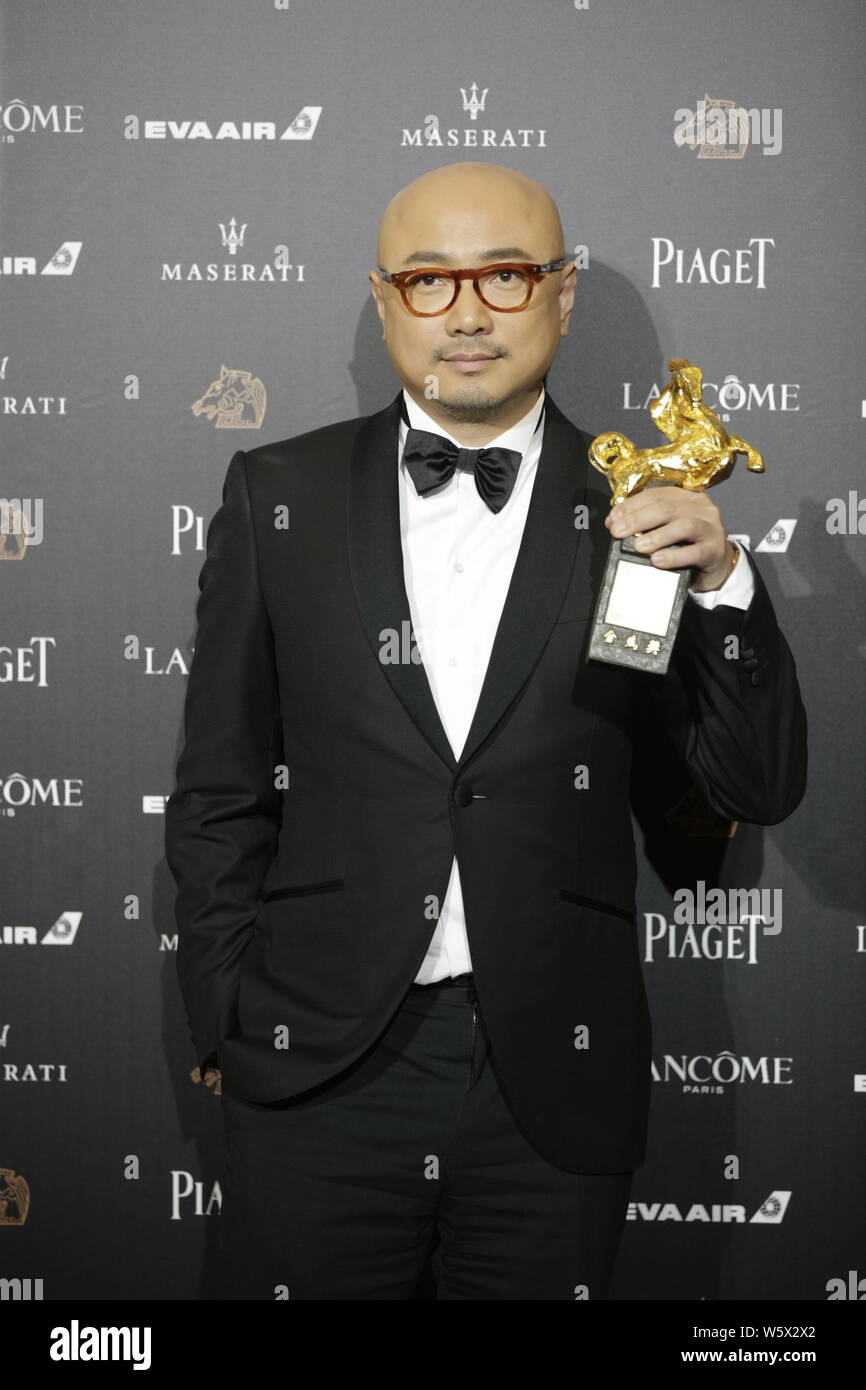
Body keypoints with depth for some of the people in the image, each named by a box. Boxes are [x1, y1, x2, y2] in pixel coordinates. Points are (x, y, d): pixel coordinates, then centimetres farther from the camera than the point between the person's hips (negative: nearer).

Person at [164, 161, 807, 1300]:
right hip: (317, 1072, 0)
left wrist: (721, 582, -14)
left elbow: (761, 790, -1)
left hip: (555, 1080, 0)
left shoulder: (634, 514, 0)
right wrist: (229, 1022, 2)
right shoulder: (278, 496, 2)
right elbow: (221, 793, 7)